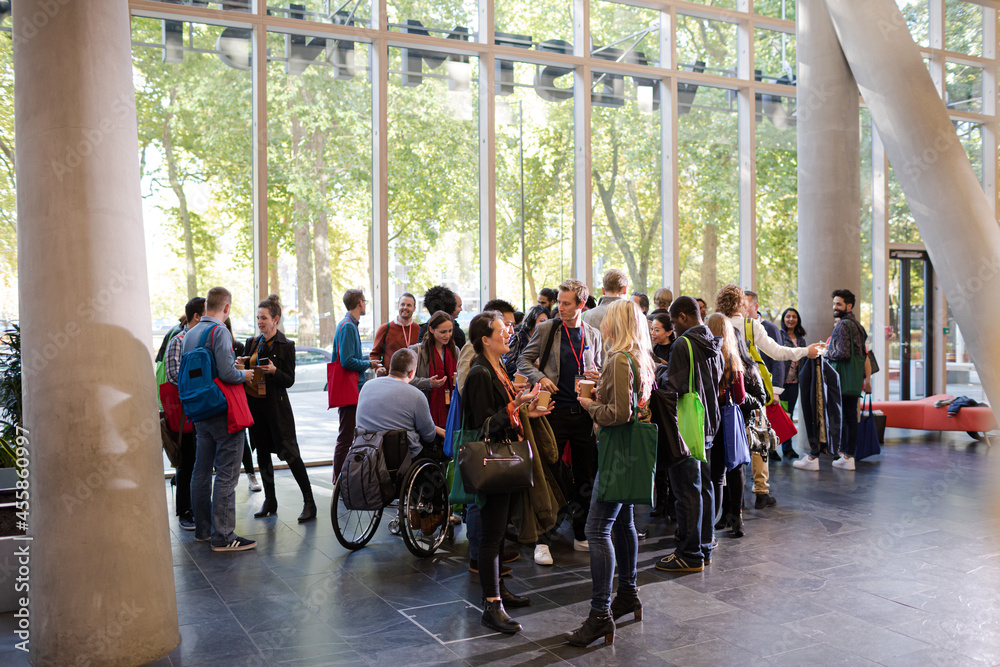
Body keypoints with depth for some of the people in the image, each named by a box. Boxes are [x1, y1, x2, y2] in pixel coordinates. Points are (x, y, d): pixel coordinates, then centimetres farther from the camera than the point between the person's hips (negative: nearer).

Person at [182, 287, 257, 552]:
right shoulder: (219, 331, -15)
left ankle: (203, 529, 25)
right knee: (226, 473, -5)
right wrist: (244, 375, -4)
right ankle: (223, 536, -3)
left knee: (201, 471, 15)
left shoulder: (189, 334, 11)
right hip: (223, 411, -9)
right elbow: (227, 373, -24)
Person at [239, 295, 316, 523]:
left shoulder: (285, 346, -5)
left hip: (276, 405, -5)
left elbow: (289, 380, -7)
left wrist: (274, 371, -25)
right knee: (262, 453, 10)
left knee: (290, 453, -7)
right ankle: (270, 502, 20)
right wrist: (241, 365, -5)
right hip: (254, 404, 6)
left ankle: (309, 503, -2)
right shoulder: (251, 343, 11)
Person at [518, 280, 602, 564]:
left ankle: (580, 535, 24)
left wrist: (597, 375, -4)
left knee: (586, 477, 9)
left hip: (584, 413, 3)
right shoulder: (546, 329, 1)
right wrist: (540, 378, -12)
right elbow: (524, 361, 5)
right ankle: (542, 540, 9)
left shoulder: (594, 335, 8)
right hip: (555, 411, -3)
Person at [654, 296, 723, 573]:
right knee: (704, 487, 15)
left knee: (687, 491, -3)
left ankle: (690, 554, 3)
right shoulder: (713, 346, 11)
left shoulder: (683, 345, -16)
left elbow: (674, 387, -20)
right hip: (708, 425, 9)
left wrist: (660, 372, -1)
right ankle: (704, 548, 24)